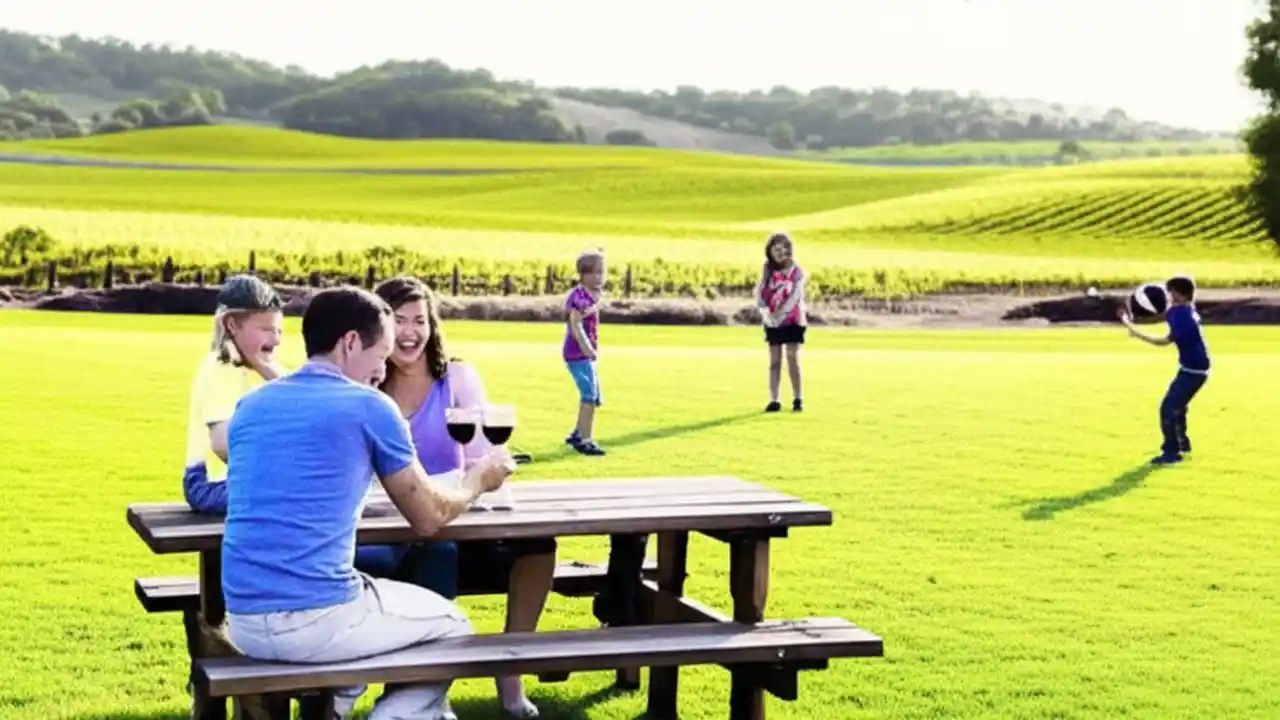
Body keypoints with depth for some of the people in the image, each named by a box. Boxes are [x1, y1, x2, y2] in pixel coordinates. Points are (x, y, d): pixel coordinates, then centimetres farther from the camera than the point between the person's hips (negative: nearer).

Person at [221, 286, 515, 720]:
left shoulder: (252, 405, 12)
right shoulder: (369, 407, -4)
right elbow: (429, 519, 6)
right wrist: (478, 479, 26)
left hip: (243, 623, 6)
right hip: (317, 620, -6)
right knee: (452, 628, 21)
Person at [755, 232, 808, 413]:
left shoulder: (797, 271, -7)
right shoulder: (768, 270, 4)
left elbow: (795, 296, -18)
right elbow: (759, 292, -3)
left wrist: (780, 313, -28)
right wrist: (765, 311, -20)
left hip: (792, 321, -3)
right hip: (772, 322, 3)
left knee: (792, 358, -6)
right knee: (774, 360, 3)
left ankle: (797, 399, 1)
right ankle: (774, 400, 5)